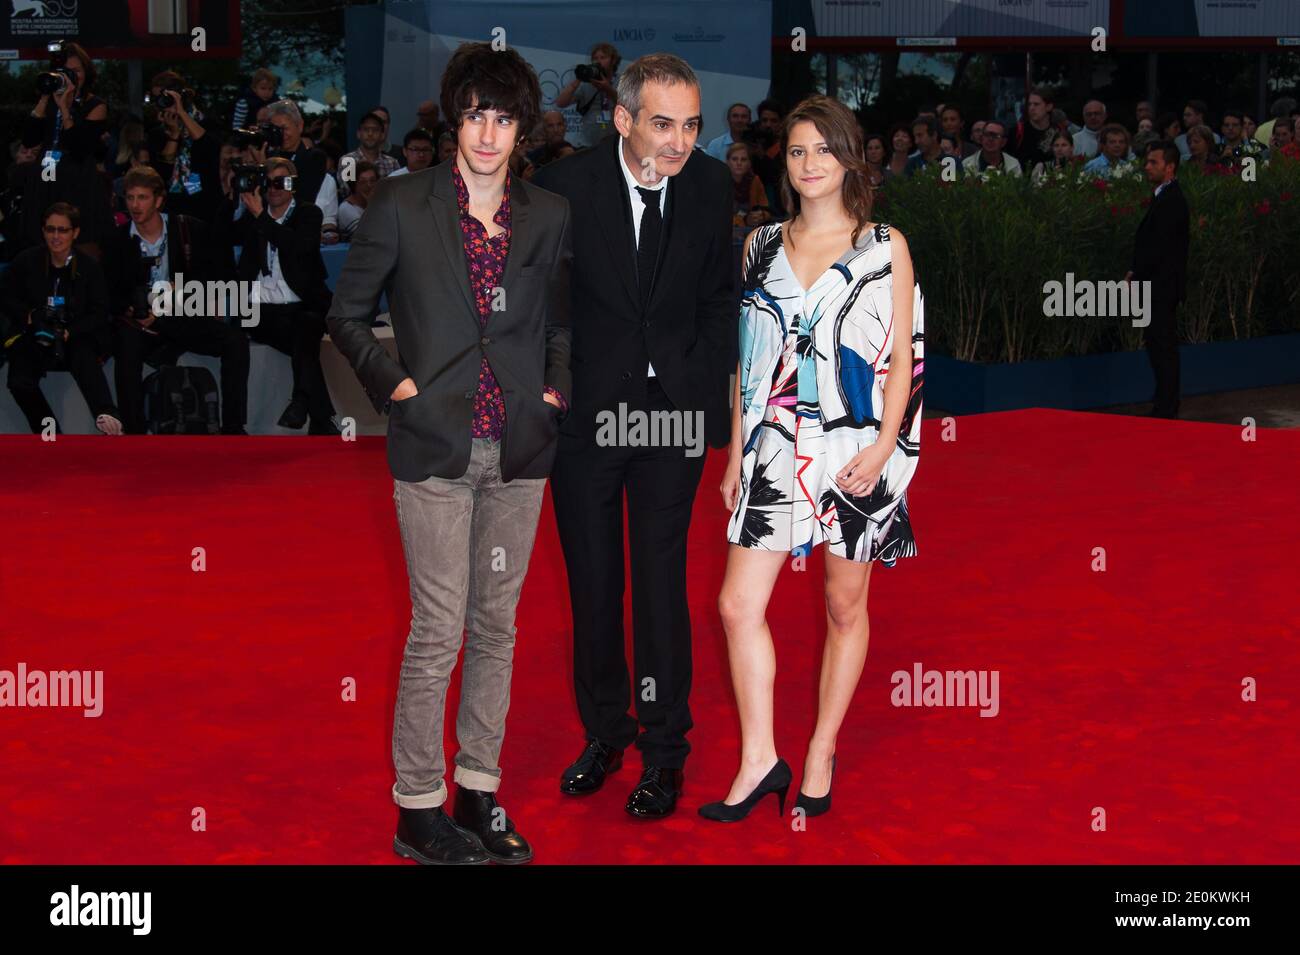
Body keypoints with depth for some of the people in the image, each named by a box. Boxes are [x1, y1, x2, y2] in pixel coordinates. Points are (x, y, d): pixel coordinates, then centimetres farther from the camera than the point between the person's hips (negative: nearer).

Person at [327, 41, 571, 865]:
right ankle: (417, 809, 8)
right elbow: (348, 315, 5)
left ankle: (479, 795, 20)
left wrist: (557, 388, 4)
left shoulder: (549, 216, 9)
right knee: (439, 630, -4)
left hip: (519, 451, 4)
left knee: (497, 626, 9)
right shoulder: (402, 205, -1)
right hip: (436, 446, -4)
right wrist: (392, 382, -7)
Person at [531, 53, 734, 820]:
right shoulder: (565, 185, -10)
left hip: (674, 404, 0)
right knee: (592, 580, 10)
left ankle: (665, 749, 12)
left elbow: (719, 294, 9)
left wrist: (712, 380, 0)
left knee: (661, 578, 0)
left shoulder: (711, 184, -3)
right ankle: (604, 731, 26)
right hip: (586, 407, 0)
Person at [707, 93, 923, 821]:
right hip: (777, 451, 3)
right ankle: (760, 761, 7)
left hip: (856, 453, -3)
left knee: (845, 606, 7)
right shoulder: (763, 246, 10)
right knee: (739, 604, -4)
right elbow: (750, 358, 13)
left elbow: (904, 356, -2)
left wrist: (883, 447, -13)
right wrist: (736, 454, 10)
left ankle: (822, 754, 21)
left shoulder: (886, 247, 1)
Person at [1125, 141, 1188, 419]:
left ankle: (1166, 407, 0)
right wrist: (1136, 272, 9)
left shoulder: (1171, 200, -17)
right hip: (1159, 284, 10)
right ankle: (1165, 403, 21)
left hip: (1163, 285, -10)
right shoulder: (1164, 196, 14)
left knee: (1163, 345, -5)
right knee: (1157, 342, 14)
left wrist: (1136, 275, -12)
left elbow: (1159, 247, -20)